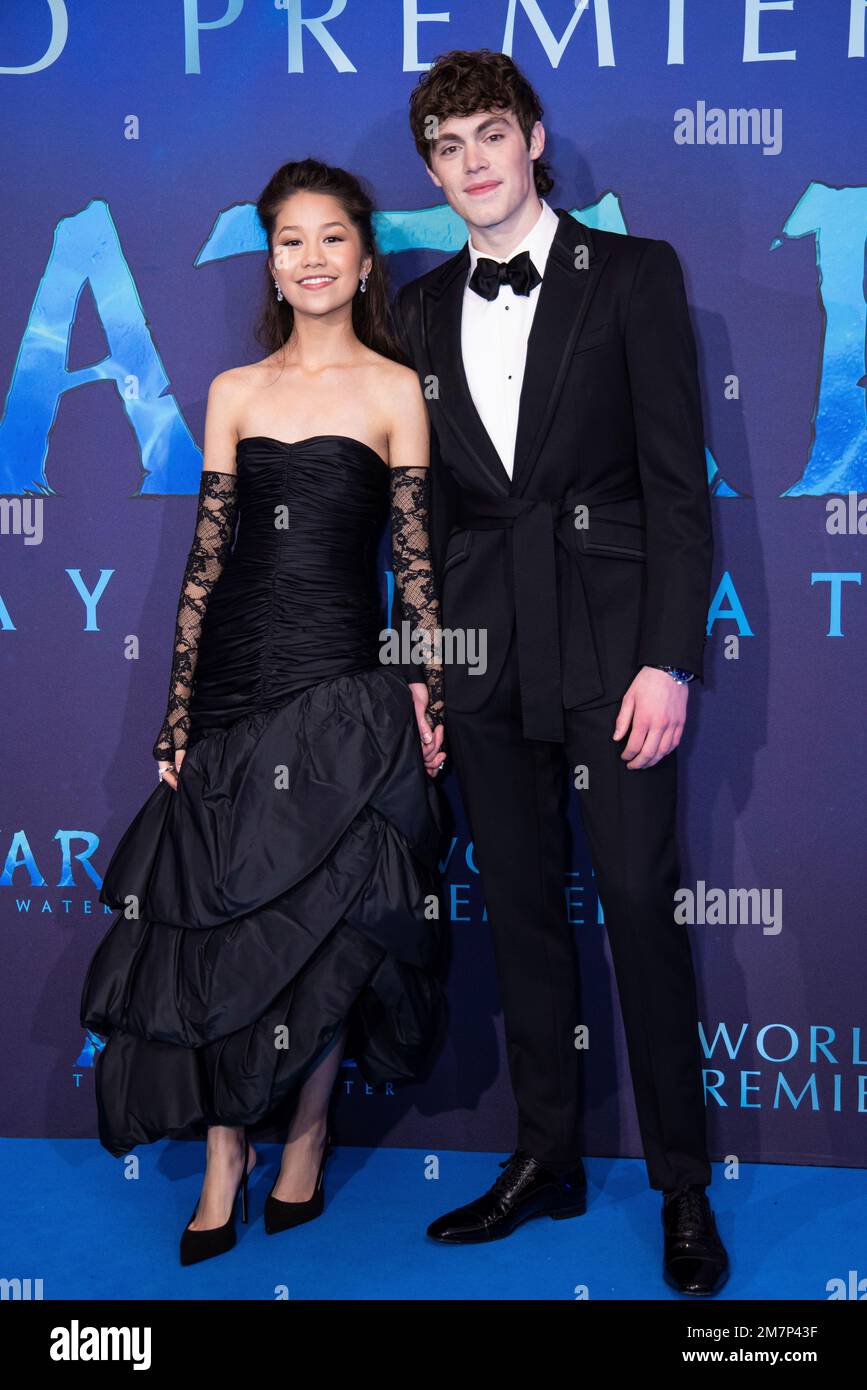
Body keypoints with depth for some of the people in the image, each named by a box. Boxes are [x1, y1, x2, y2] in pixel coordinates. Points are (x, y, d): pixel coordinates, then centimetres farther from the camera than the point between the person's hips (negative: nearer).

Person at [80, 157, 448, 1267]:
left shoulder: (396, 390, 3)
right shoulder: (234, 393, 11)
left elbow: (414, 555, 1)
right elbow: (206, 555, 9)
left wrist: (430, 695, -8)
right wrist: (177, 707, 5)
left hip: (344, 685, -3)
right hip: (235, 677, 3)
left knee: (319, 921, 2)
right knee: (216, 924, 3)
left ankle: (305, 1141, 23)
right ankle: (224, 1168, 16)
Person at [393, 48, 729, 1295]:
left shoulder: (634, 275, 0)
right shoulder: (424, 307, 12)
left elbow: (679, 481, -6)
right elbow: (429, 499, 12)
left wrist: (668, 659, -13)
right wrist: (422, 658, 7)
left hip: (612, 645, -4)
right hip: (486, 655, 4)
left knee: (641, 904, -2)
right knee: (521, 910, 10)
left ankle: (684, 1187, 14)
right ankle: (546, 1160, 25)